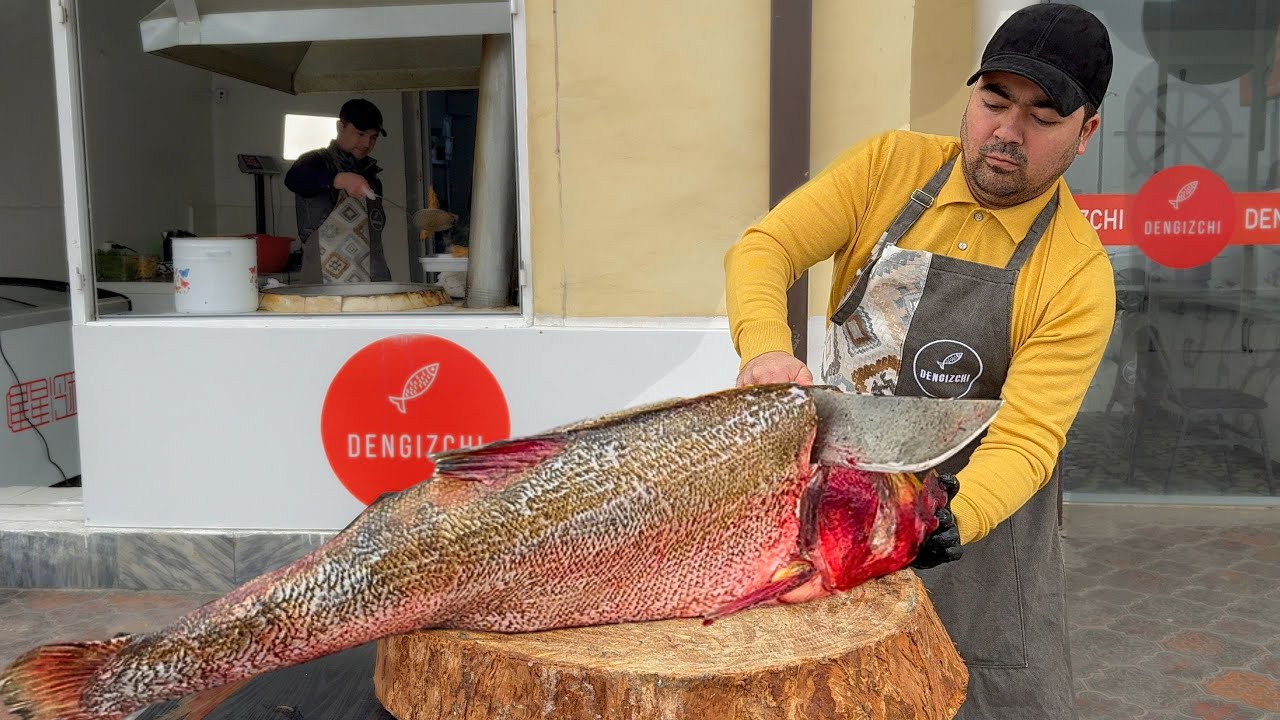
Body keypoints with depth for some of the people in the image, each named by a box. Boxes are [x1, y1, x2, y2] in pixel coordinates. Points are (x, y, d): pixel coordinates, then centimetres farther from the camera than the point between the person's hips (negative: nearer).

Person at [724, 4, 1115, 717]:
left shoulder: (1079, 273, -14)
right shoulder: (890, 165, -7)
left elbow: (1025, 440, -20)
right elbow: (763, 247, -13)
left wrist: (951, 521, -39)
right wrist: (765, 347, -33)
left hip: (975, 507, -1)